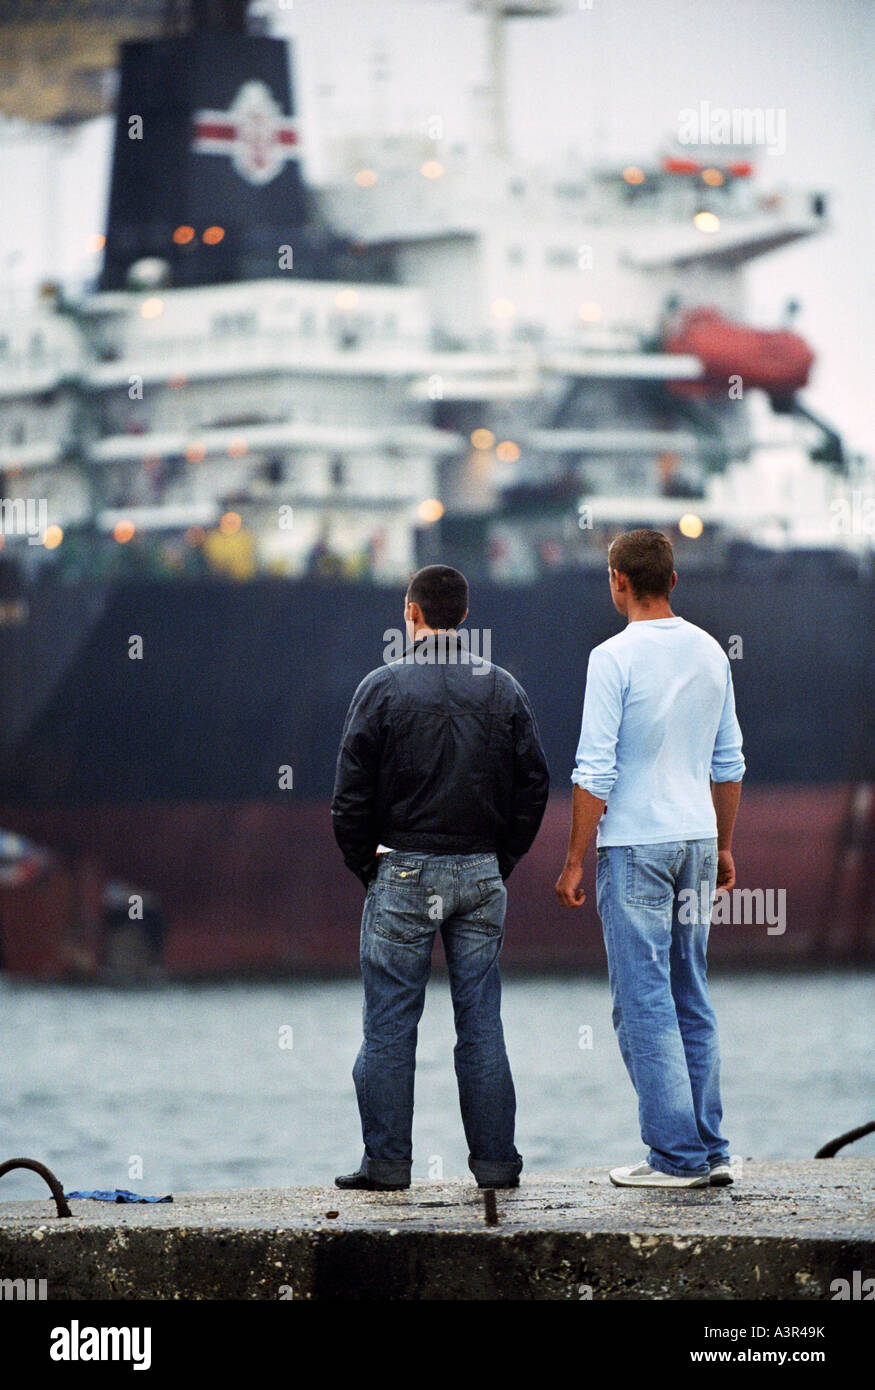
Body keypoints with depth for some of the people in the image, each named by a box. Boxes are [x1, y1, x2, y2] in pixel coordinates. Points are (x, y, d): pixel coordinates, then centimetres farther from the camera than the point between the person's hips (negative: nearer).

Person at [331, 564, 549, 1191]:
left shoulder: (384, 687, -5)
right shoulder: (504, 689, 6)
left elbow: (352, 792, -6)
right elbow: (534, 785, 7)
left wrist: (365, 863, 6)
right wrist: (502, 861, 14)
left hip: (403, 874, -3)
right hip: (482, 875, 3)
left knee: (390, 1024, 1)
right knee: (481, 1022, 6)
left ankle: (387, 1161, 0)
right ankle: (496, 1159, 6)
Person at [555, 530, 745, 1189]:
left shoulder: (615, 658, -11)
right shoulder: (710, 652, 8)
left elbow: (596, 771, -13)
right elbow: (729, 761, 14)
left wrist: (575, 861, -7)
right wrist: (723, 846, 23)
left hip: (635, 843, -6)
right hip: (697, 839, 6)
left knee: (645, 1004, -3)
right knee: (692, 999, 12)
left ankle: (677, 1154, -5)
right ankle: (710, 1150, 12)